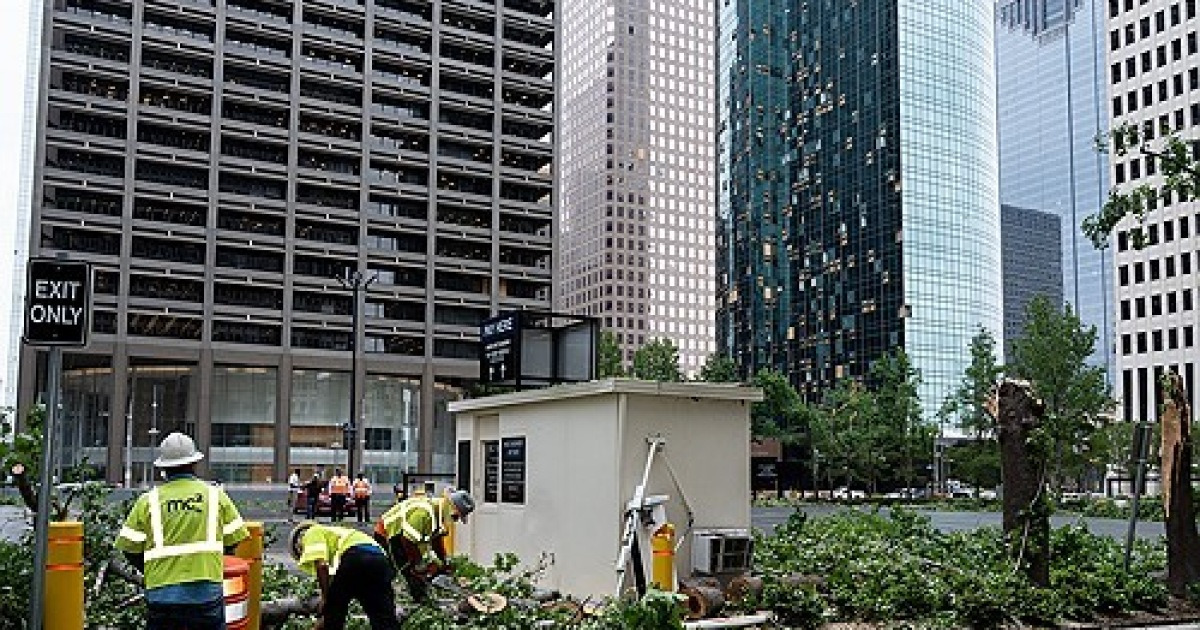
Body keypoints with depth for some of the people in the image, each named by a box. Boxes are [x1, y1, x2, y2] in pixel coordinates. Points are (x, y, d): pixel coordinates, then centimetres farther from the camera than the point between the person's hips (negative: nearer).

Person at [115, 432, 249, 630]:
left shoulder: (148, 501, 3)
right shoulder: (216, 495, 4)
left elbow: (129, 548, 5)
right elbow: (233, 541, 8)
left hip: (162, 594, 1)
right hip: (207, 592, 0)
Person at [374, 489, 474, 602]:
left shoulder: (439, 512, -1)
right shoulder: (423, 512, -33)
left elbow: (438, 540, 10)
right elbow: (408, 540, -30)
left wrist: (443, 564, 8)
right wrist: (418, 563, -20)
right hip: (387, 536, -10)